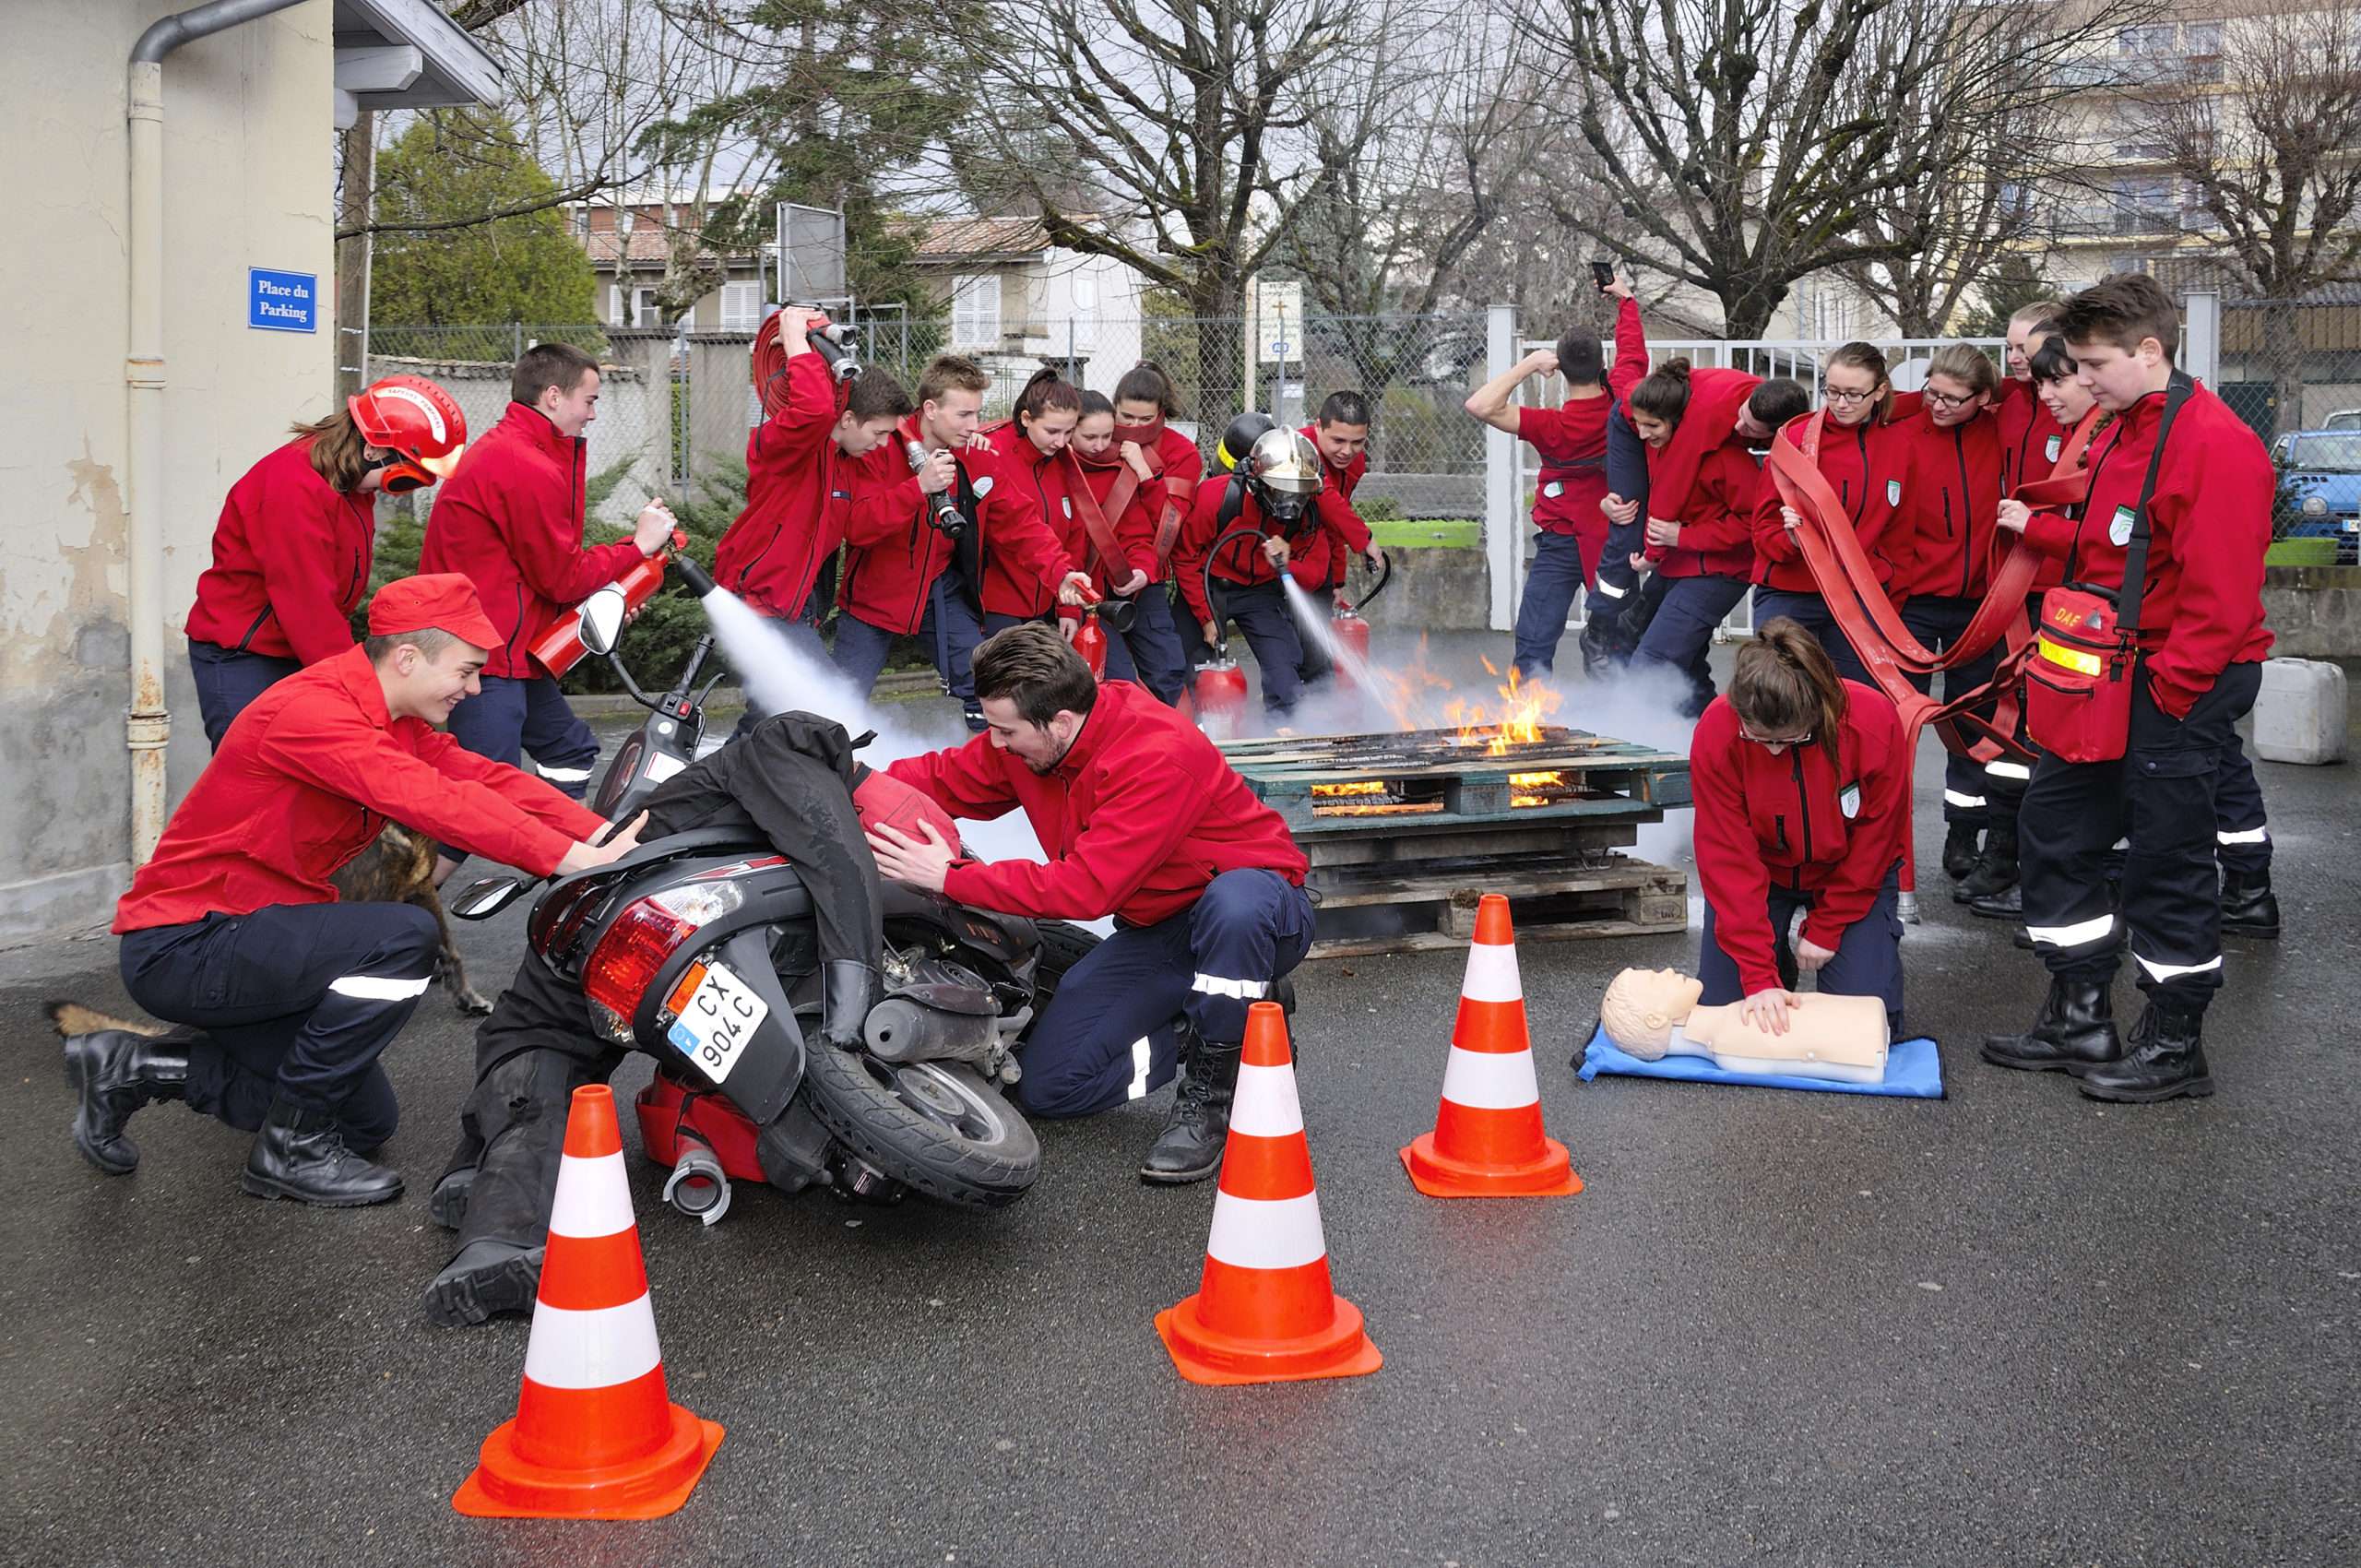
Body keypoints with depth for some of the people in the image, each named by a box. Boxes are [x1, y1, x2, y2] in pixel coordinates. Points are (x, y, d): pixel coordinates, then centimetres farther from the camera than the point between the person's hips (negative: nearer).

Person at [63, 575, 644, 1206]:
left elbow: (485, 778, -4)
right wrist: (575, 860, -39)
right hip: (180, 947, -10)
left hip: (249, 931, 10)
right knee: (407, 936, -27)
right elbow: (431, 800, -36)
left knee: (365, 1120, 14)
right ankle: (291, 1150, -13)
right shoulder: (312, 707, -25)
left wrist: (613, 839, -19)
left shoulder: (398, 721, 5)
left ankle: (137, 1066, 20)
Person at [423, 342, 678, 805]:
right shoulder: (529, 469, -18)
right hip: (490, 655, -11)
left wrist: (606, 593, 4)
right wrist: (638, 545, -1)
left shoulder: (504, 450, 16)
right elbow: (563, 576, -12)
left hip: (508, 649, 11)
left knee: (571, 750, 20)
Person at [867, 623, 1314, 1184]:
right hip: (1153, 932, 7)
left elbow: (1085, 889, -34)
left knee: (1233, 903, -45)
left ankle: (1213, 1089, -21)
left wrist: (950, 876, -29)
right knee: (1047, 1086, -7)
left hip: (1256, 903, -7)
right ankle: (1202, 1032, 10)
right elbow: (945, 779, 5)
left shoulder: (1159, 757, -32)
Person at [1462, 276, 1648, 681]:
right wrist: (1625, 298, 28)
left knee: (1534, 647, -4)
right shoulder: (1623, 402, -10)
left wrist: (1527, 366, -22)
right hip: (1615, 539, 5)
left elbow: (1481, 405, -33)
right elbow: (1633, 349, 11)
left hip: (1562, 544, -4)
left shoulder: (1554, 427, -23)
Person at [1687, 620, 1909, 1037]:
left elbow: (1874, 841, -14)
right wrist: (1759, 978, -31)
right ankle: (1777, 962, 22)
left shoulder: (1875, 722, -29)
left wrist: (1825, 929, -12)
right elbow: (1729, 859, -26)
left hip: (1851, 872, 0)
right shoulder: (1716, 733, -28)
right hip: (1760, 870, 1)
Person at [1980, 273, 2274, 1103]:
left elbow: (2222, 592, -22)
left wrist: (2165, 689, -20)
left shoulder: (2216, 444, -18)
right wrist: (2036, 529, 13)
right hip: (2115, 675, 10)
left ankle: (2174, 1048, 16)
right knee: (2054, 824, 12)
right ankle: (2080, 1021, 23)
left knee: (2166, 860, 0)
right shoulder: (2122, 431, 12)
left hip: (2183, 688, -10)